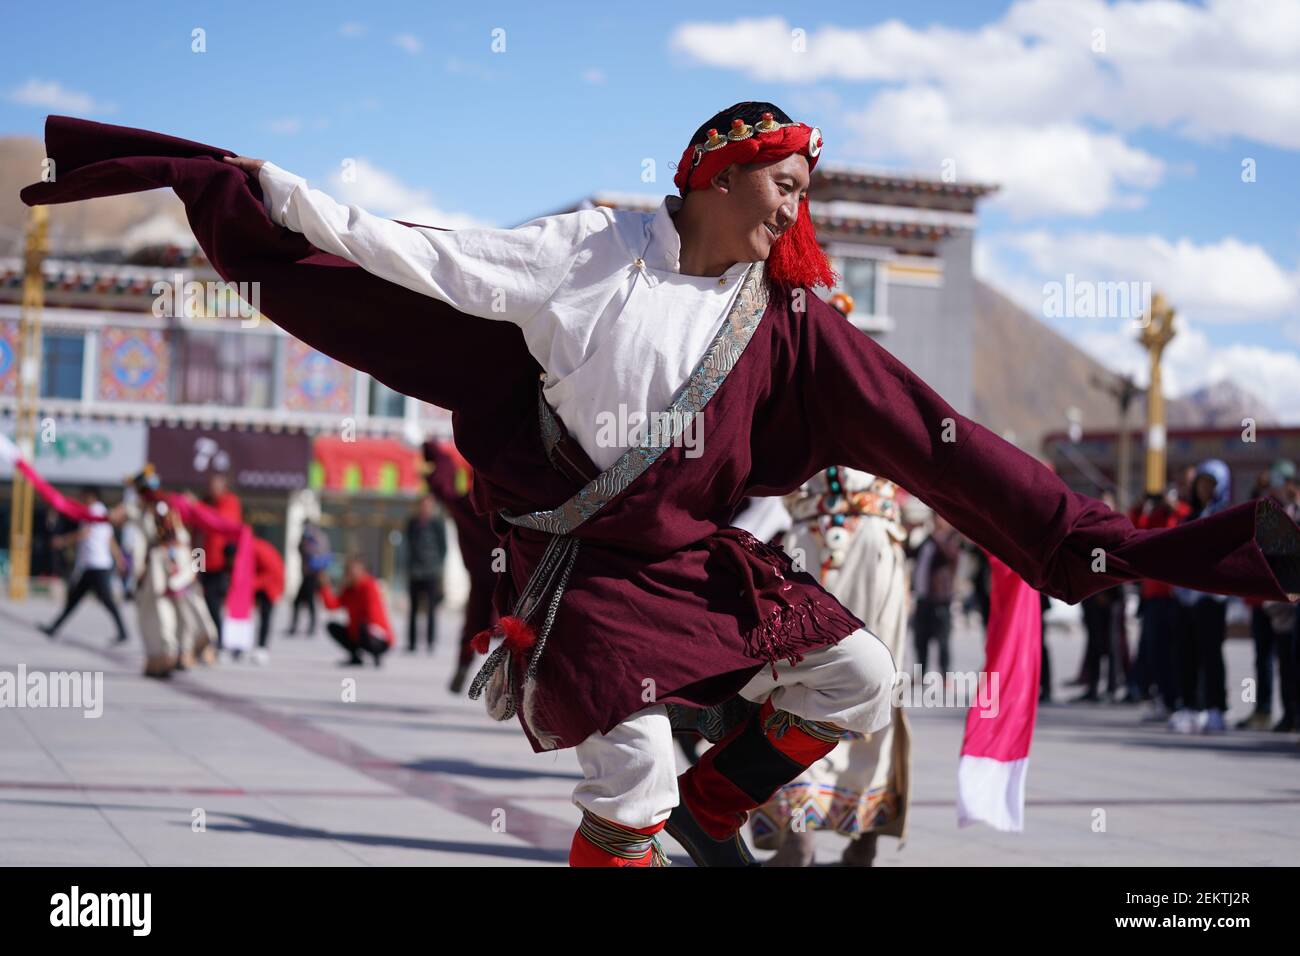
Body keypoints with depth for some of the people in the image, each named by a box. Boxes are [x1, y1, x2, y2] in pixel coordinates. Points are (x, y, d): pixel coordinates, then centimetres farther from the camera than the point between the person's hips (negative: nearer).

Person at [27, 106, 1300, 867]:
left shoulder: (787, 320, 0)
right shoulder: (591, 250, -9)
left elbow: (924, 434, -4)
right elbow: (423, 264, -9)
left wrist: (1103, 545, -9)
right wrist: (274, 195, -17)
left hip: (702, 558, 5)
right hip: (582, 564, -5)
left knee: (858, 677, -2)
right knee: (632, 769, -17)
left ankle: (710, 808, 20)